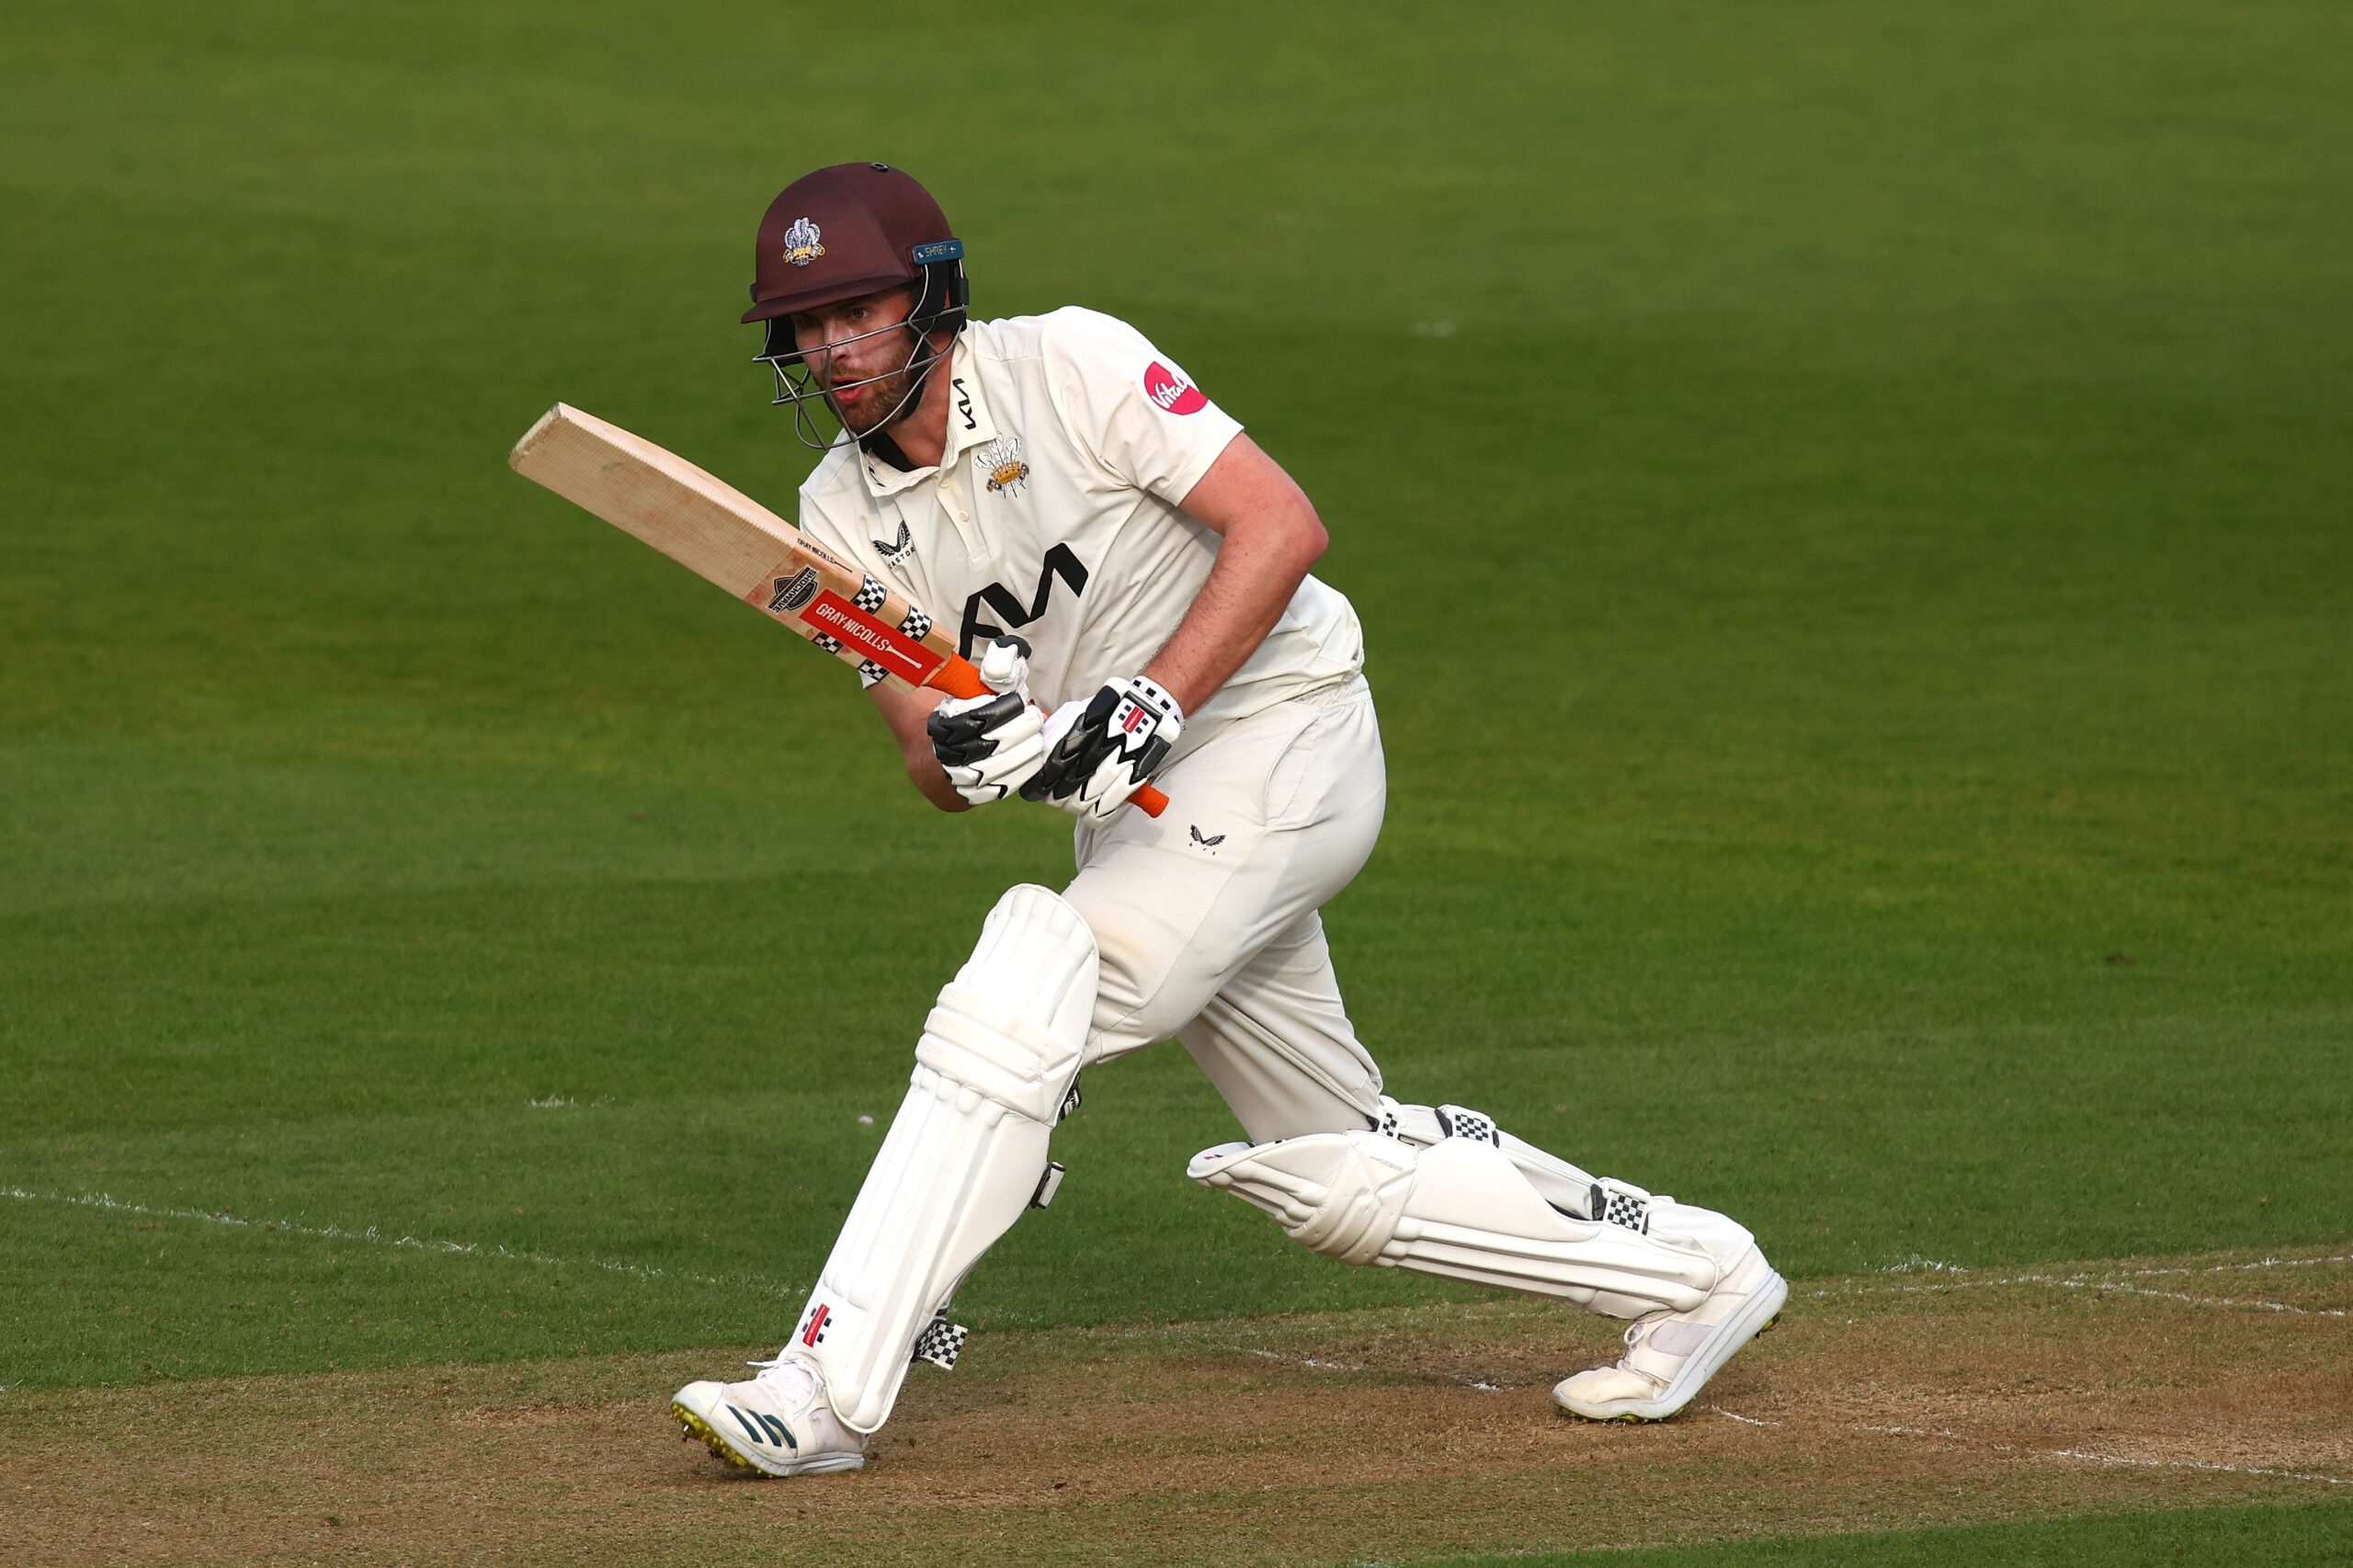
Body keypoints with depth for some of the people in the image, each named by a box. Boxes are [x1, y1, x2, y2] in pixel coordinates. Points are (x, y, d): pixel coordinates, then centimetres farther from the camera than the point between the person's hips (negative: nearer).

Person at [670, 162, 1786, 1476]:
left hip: (1280, 730, -8)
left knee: (1024, 999, -25)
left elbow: (1281, 522, -22)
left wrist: (1151, 704, -31)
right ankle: (1691, 1269, 26)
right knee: (1344, 1179, 11)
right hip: (1141, 810, 8)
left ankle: (828, 1391, -24)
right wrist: (964, 751, -29)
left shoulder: (1066, 364, -15)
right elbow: (931, 760, -4)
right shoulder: (843, 515, 3)